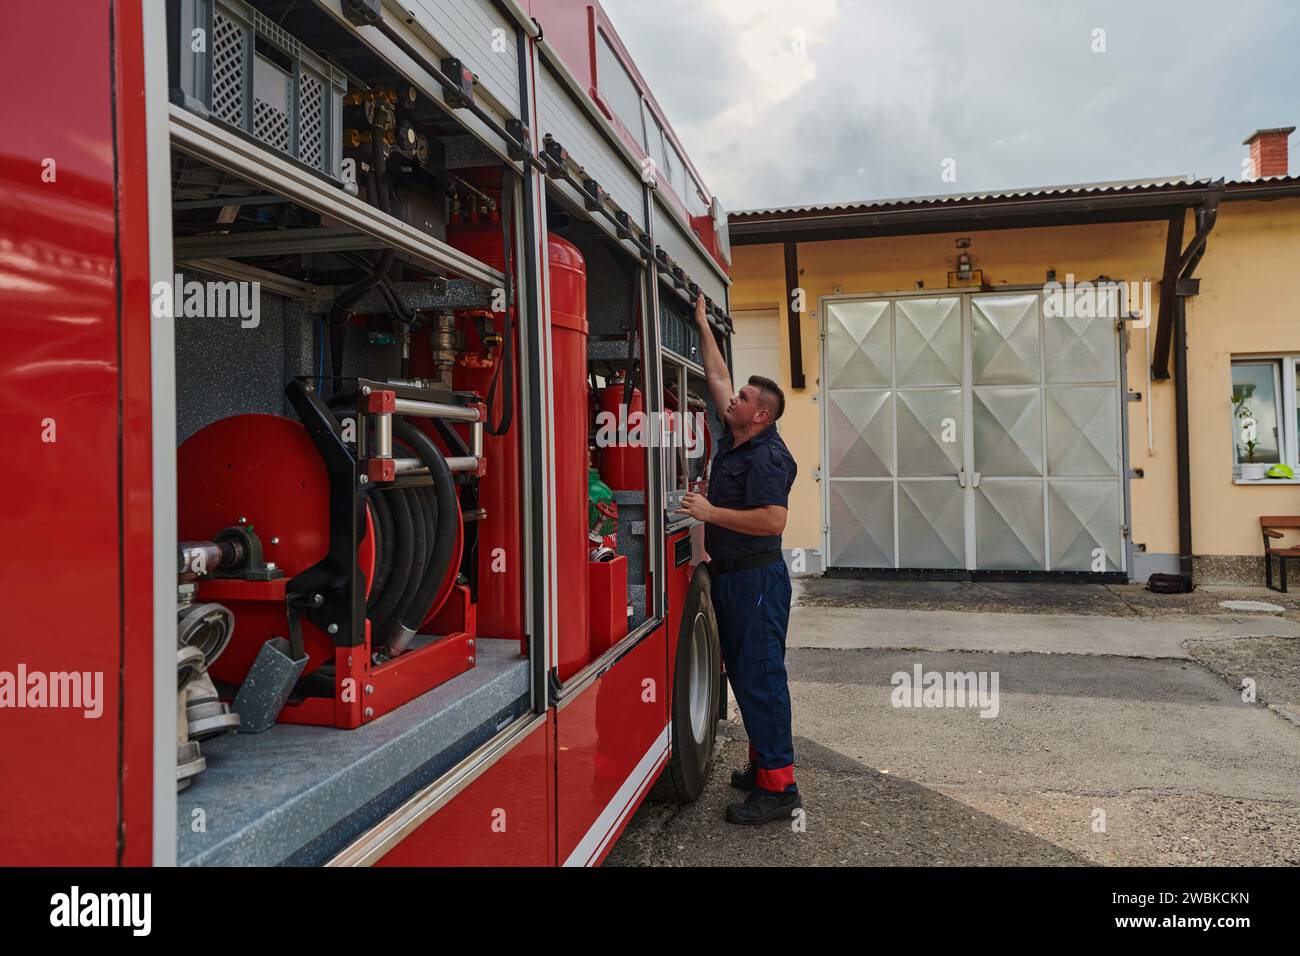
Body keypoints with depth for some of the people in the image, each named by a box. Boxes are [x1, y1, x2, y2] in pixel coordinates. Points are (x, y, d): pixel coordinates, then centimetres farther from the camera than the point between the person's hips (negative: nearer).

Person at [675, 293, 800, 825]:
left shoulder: (769, 456, -16)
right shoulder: (734, 440, 10)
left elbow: (772, 520, -26)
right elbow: (718, 377, 19)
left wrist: (711, 512, -22)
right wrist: (702, 323, 21)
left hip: (757, 578, -10)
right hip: (729, 576, 10)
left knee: (761, 676, -7)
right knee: (742, 672, 15)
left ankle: (778, 786, 0)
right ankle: (762, 764, 27)